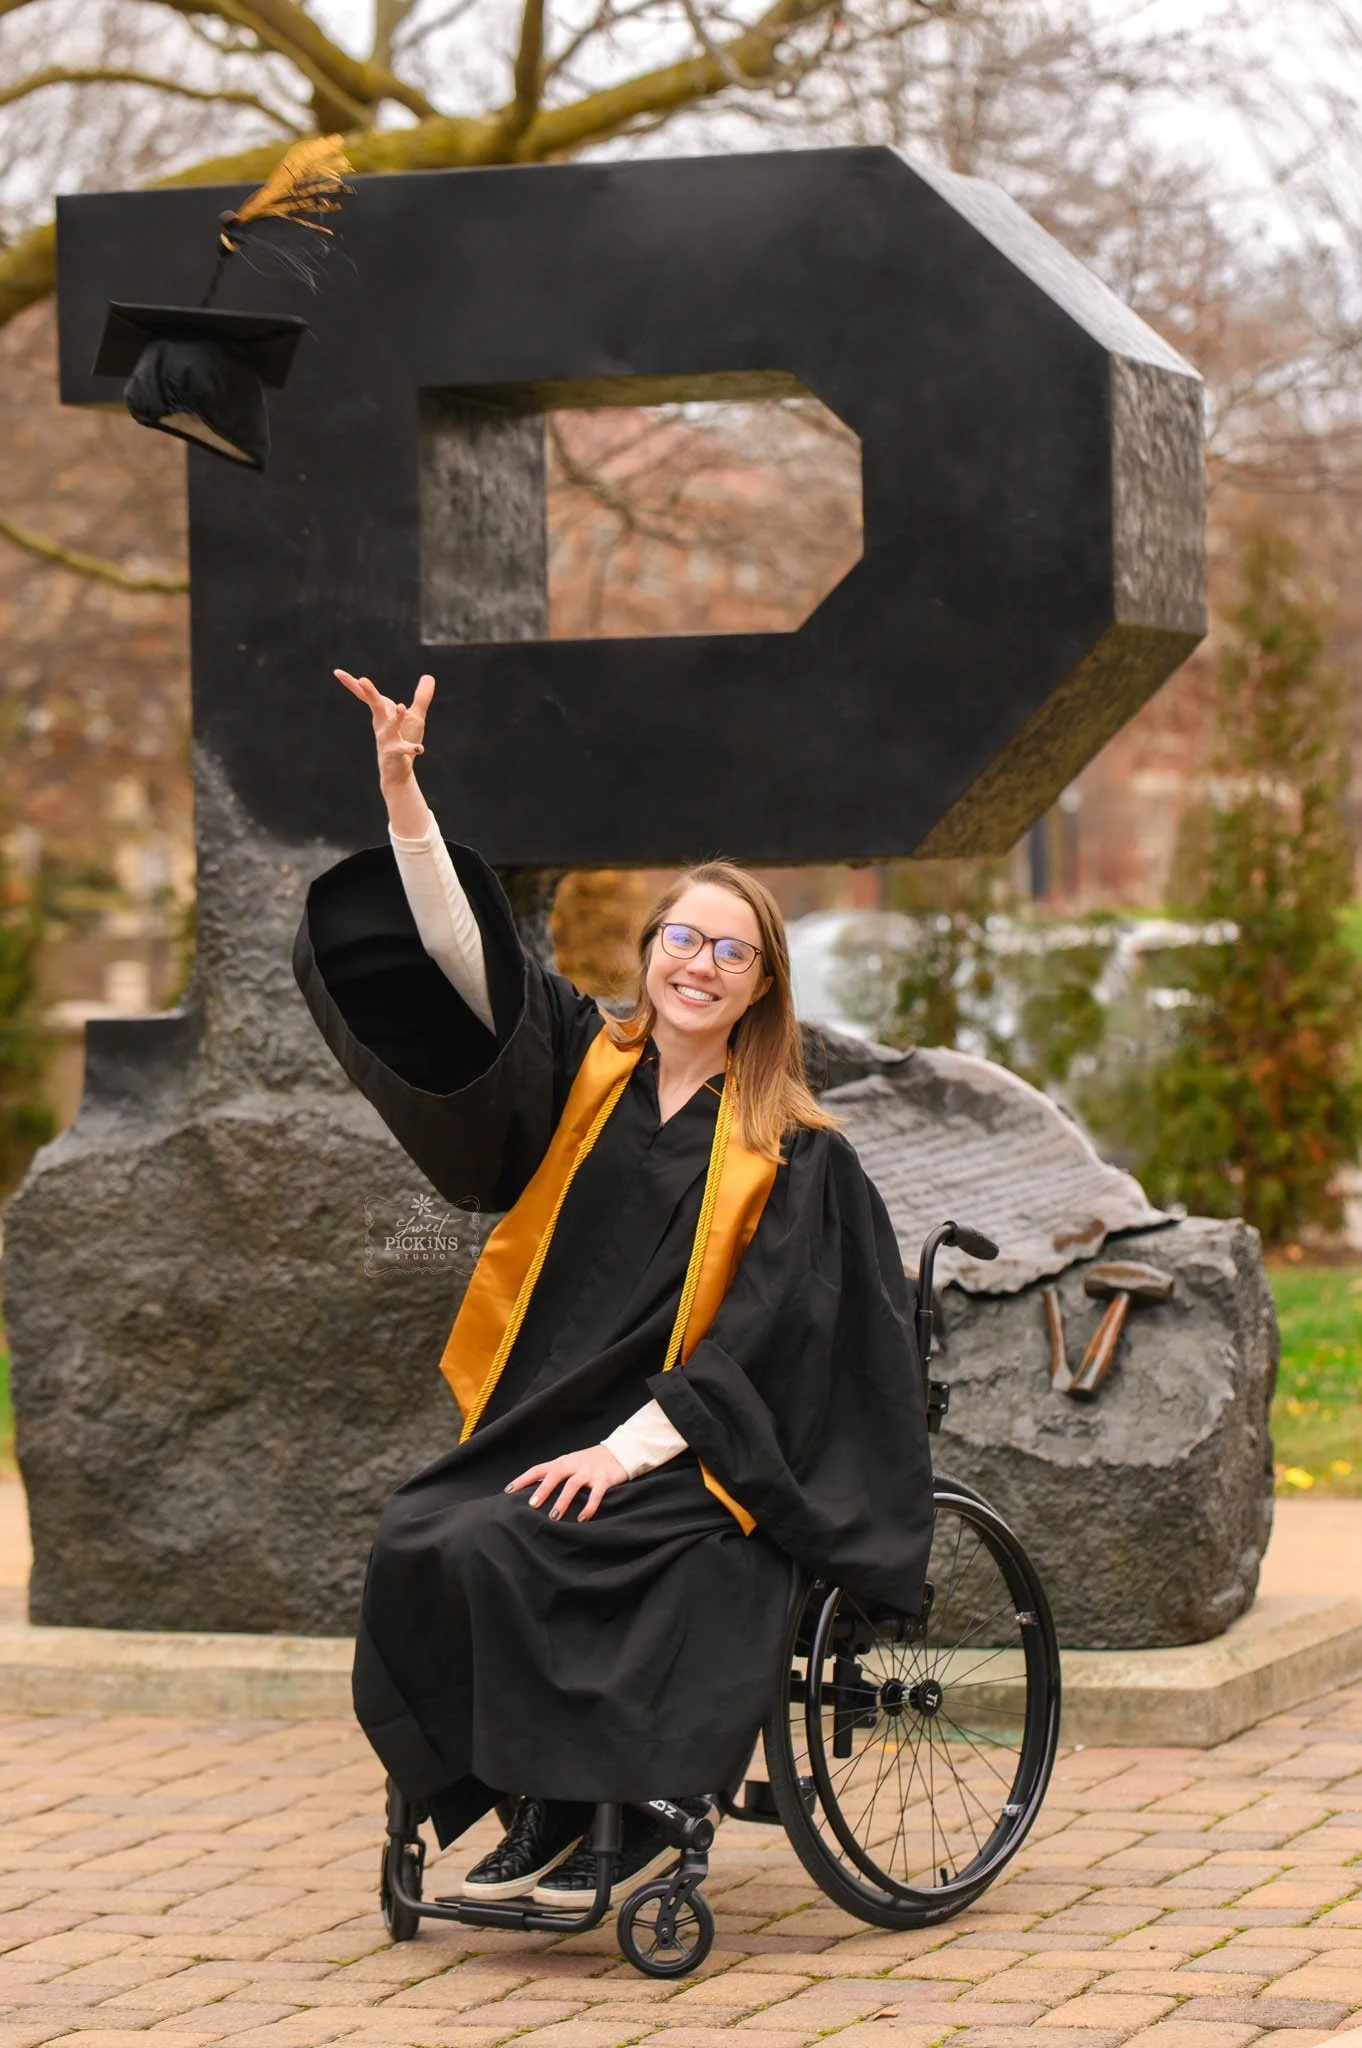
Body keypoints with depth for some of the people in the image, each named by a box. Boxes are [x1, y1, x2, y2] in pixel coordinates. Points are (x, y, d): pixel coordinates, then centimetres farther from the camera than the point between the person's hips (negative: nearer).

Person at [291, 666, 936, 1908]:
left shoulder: (793, 1153, -1)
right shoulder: (585, 1068, 8)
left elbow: (759, 1339, -7)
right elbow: (461, 952, -3)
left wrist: (627, 1447, -17)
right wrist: (403, 792, -15)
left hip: (683, 1456, -4)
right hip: (544, 1426, 4)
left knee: (492, 1555, -27)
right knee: (413, 1548, -22)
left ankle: (595, 1819, -11)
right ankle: (547, 1812, -9)